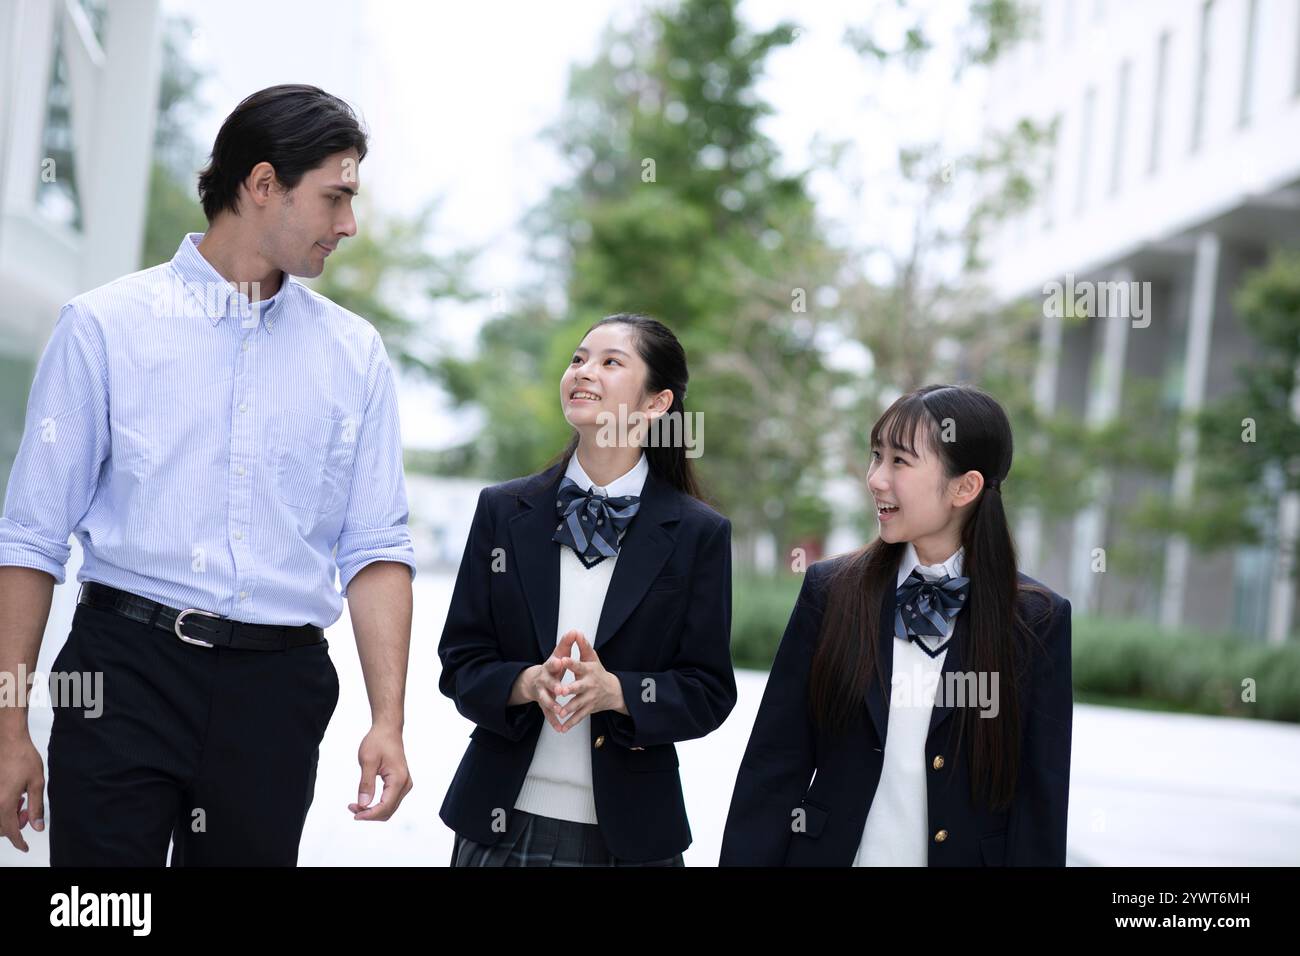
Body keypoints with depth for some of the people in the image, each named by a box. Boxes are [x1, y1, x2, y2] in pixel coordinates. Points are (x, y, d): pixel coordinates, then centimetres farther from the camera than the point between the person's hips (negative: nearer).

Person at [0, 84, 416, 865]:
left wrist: (388, 720, -6)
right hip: (129, 666, -2)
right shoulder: (104, 326, 1)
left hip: (276, 685, 3)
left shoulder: (356, 354, 9)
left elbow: (376, 548, 5)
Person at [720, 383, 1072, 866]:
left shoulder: (1037, 621, -8)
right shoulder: (830, 590, -4)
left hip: (965, 853, -1)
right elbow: (775, 762, -4)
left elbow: (1039, 796, -7)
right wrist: (747, 857, -9)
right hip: (833, 850, 1)